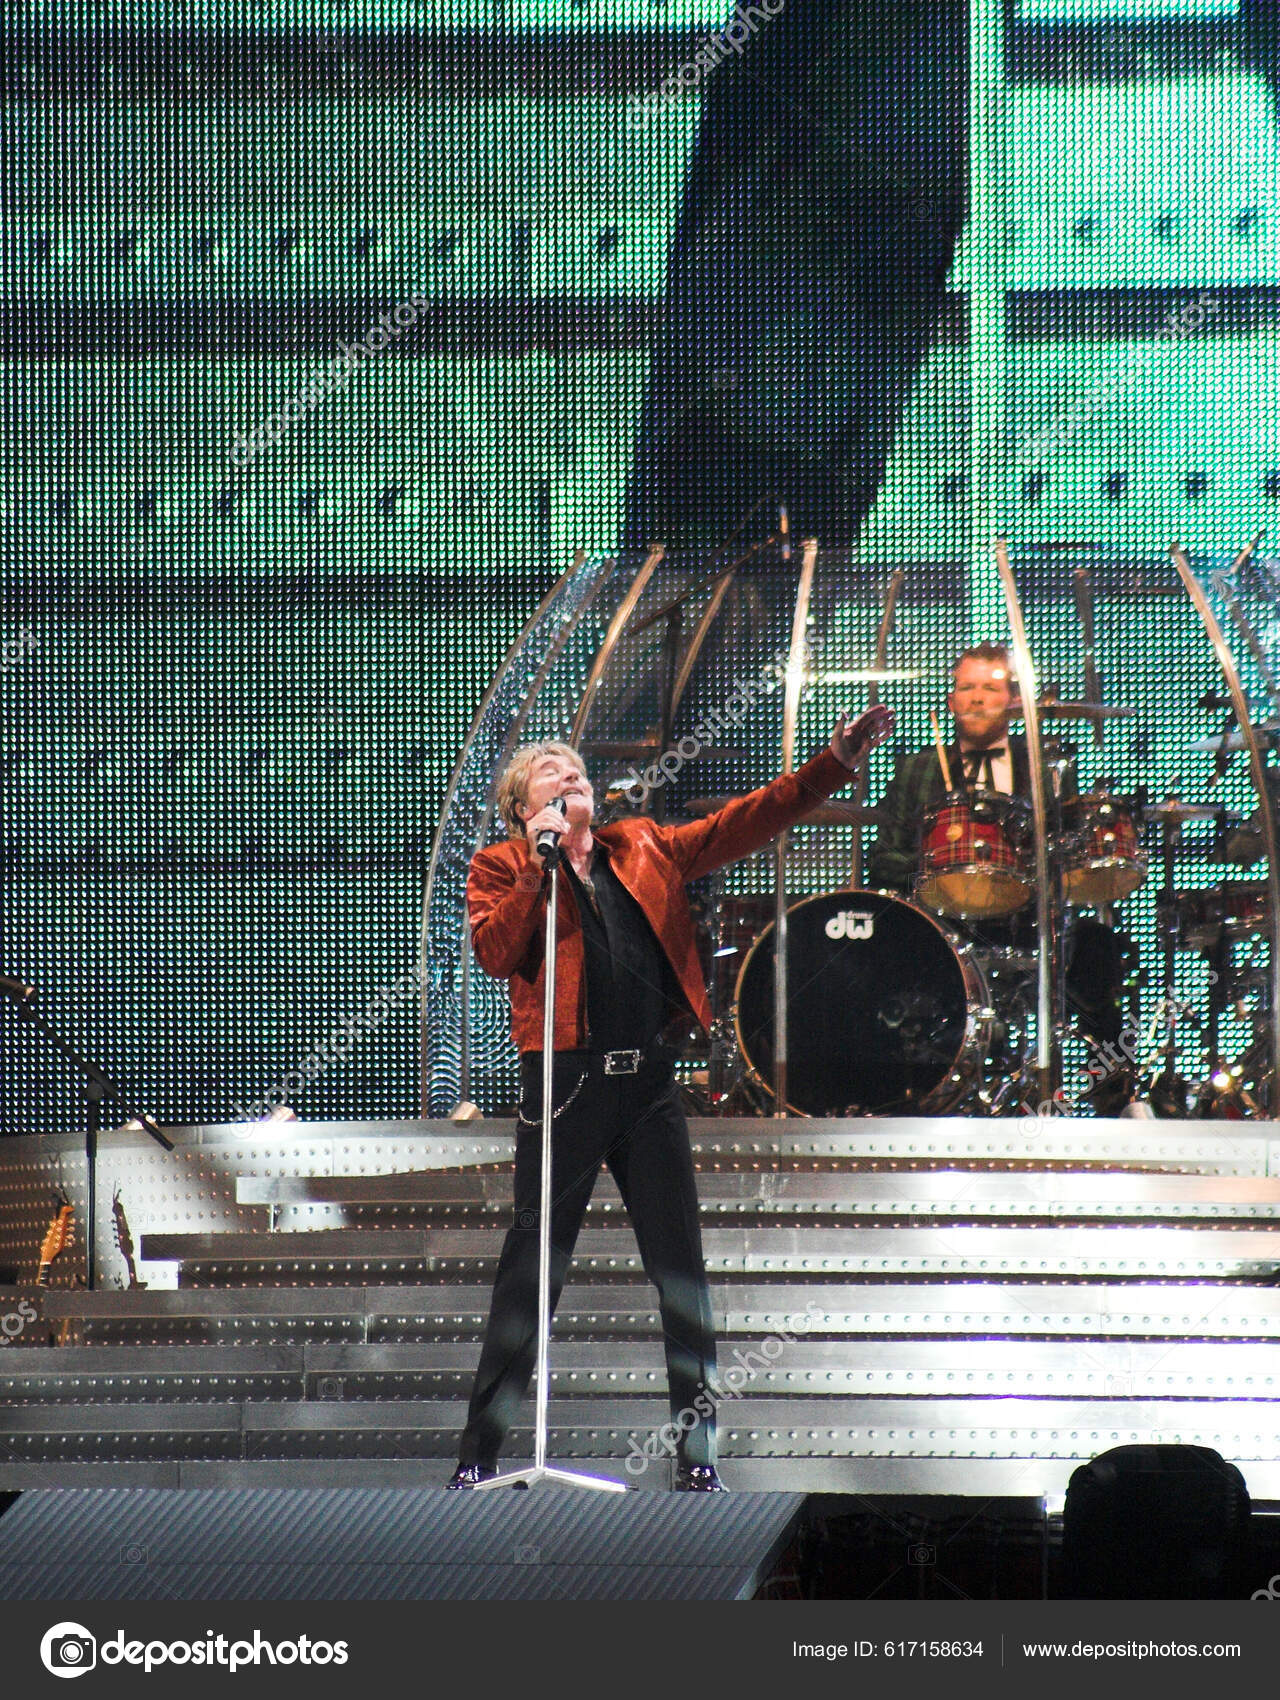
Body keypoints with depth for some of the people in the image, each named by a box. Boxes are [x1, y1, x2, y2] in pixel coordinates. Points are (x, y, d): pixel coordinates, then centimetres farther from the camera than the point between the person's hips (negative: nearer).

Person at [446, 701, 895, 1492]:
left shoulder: (642, 849, 16)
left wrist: (834, 766, 9)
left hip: (650, 1079, 4)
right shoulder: (502, 870, 7)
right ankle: (480, 1454, 3)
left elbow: (741, 825, 15)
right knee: (533, 1270, -3)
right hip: (567, 1081, -4)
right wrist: (541, 866, -12)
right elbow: (496, 953, -10)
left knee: (680, 1265, 1)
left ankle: (698, 1453, 6)